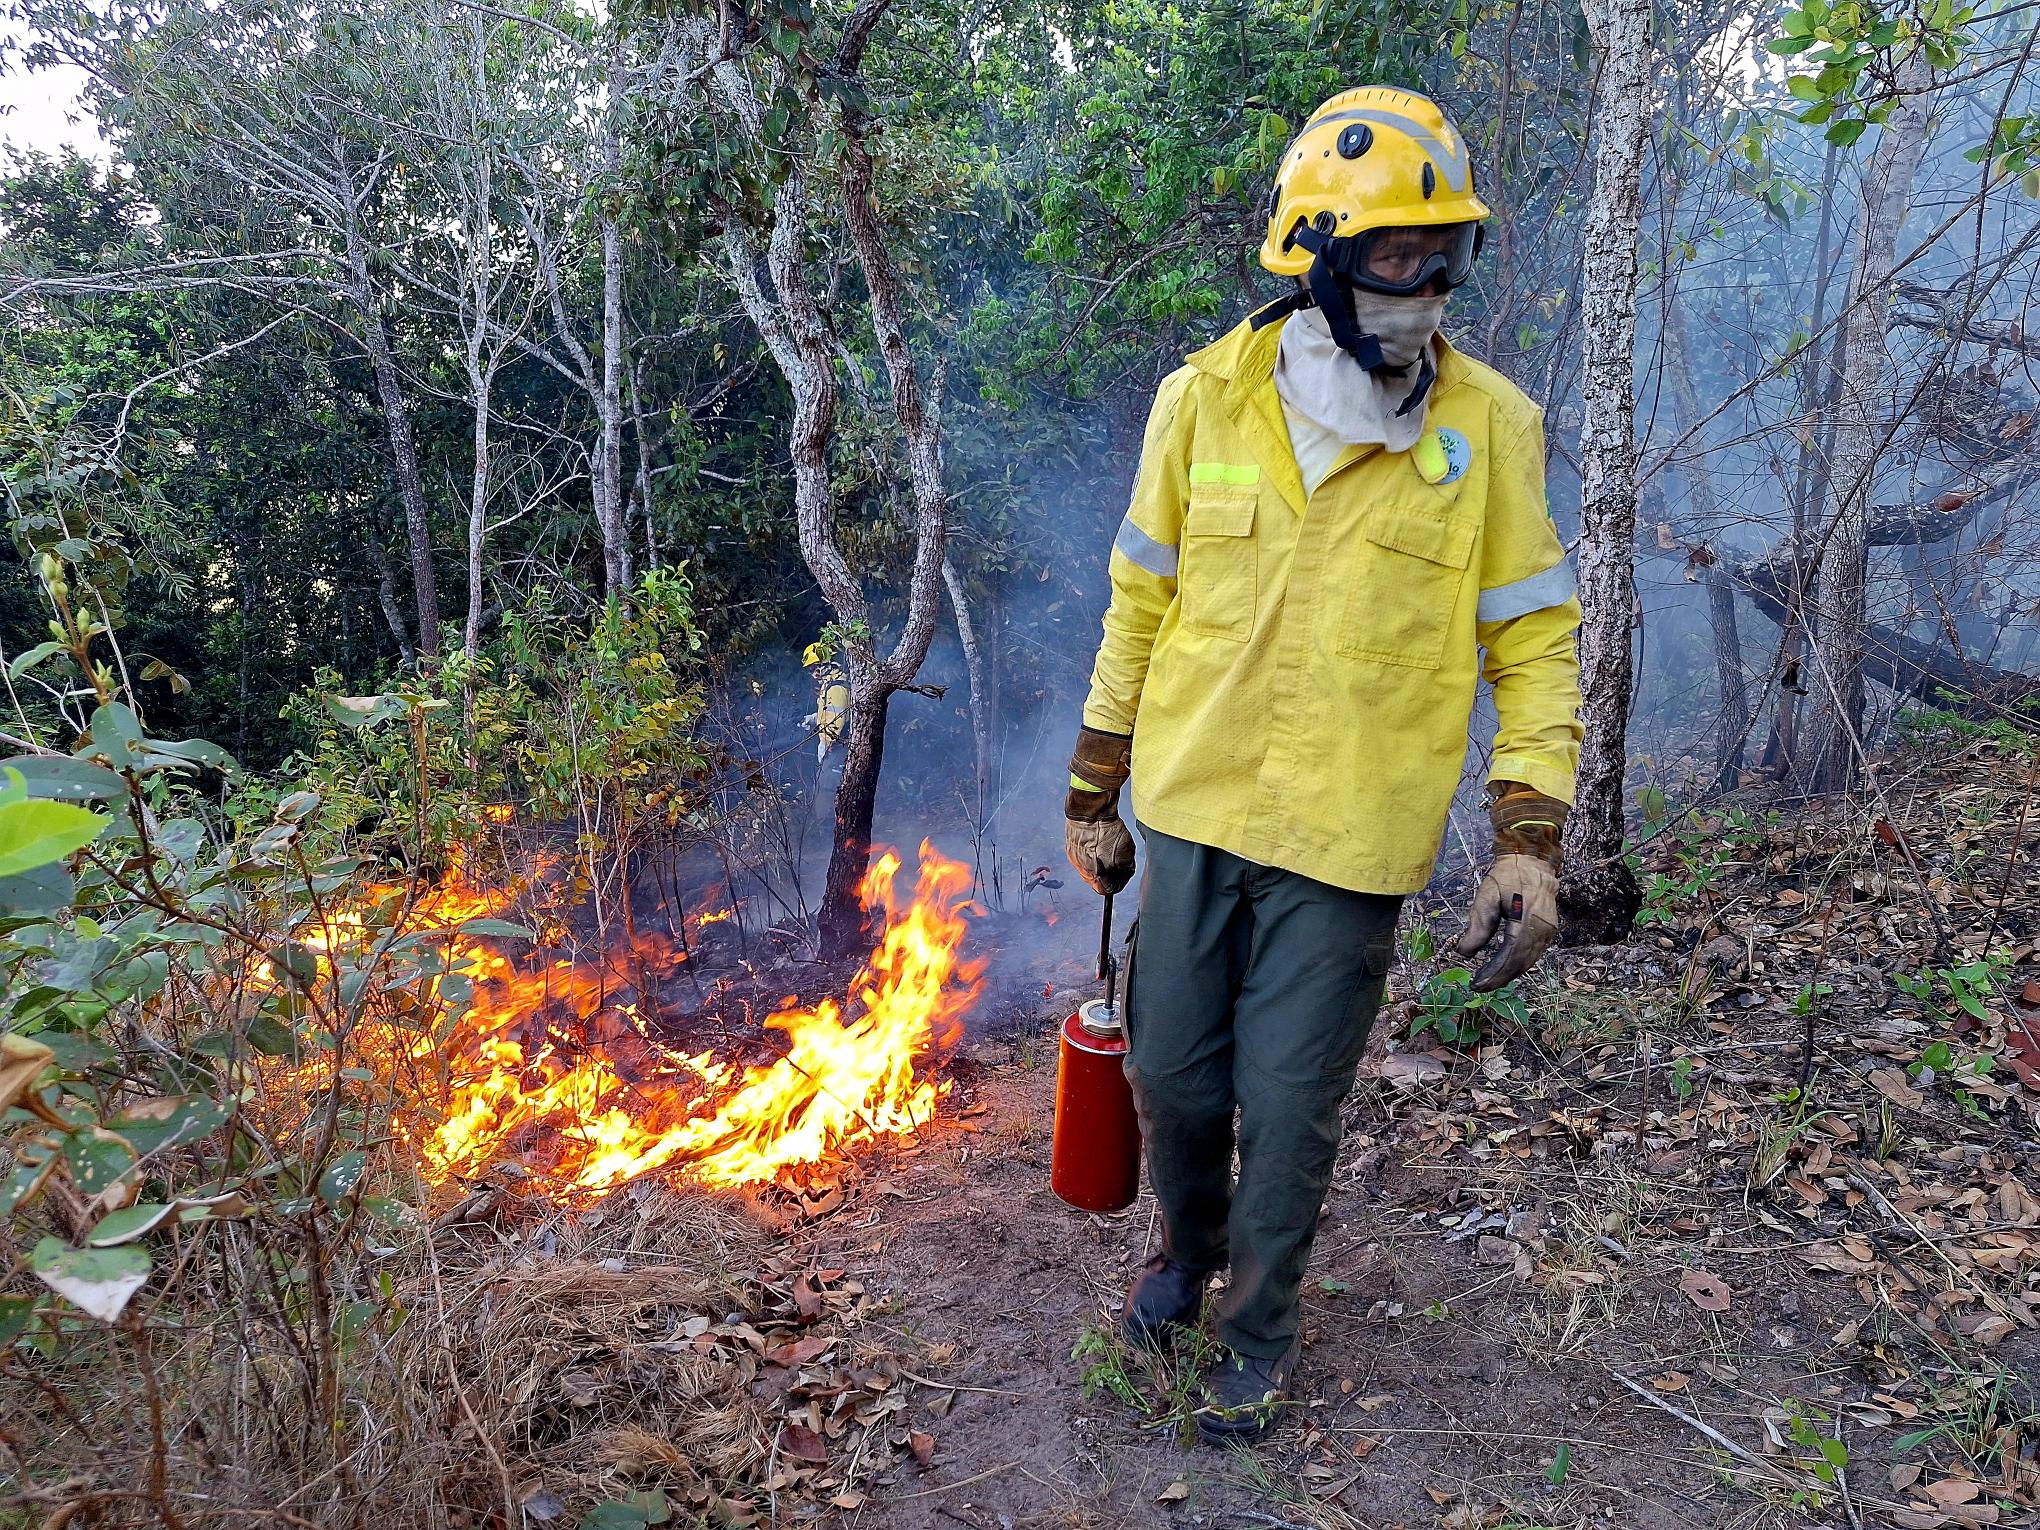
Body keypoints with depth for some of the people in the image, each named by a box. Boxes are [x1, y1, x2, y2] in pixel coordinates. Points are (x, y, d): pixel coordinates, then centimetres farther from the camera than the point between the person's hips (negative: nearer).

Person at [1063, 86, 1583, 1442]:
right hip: (1192, 815, 2)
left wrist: (1531, 841, -9)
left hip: (1347, 842, -2)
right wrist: (1096, 795, 9)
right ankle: (1190, 1249, 46)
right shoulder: (1206, 400, -3)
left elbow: (1536, 641, -1)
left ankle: (1261, 1323, 36)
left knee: (1288, 1111, 7)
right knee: (1172, 1077, 13)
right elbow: (1141, 608, 5)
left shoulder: (1489, 425, -6)